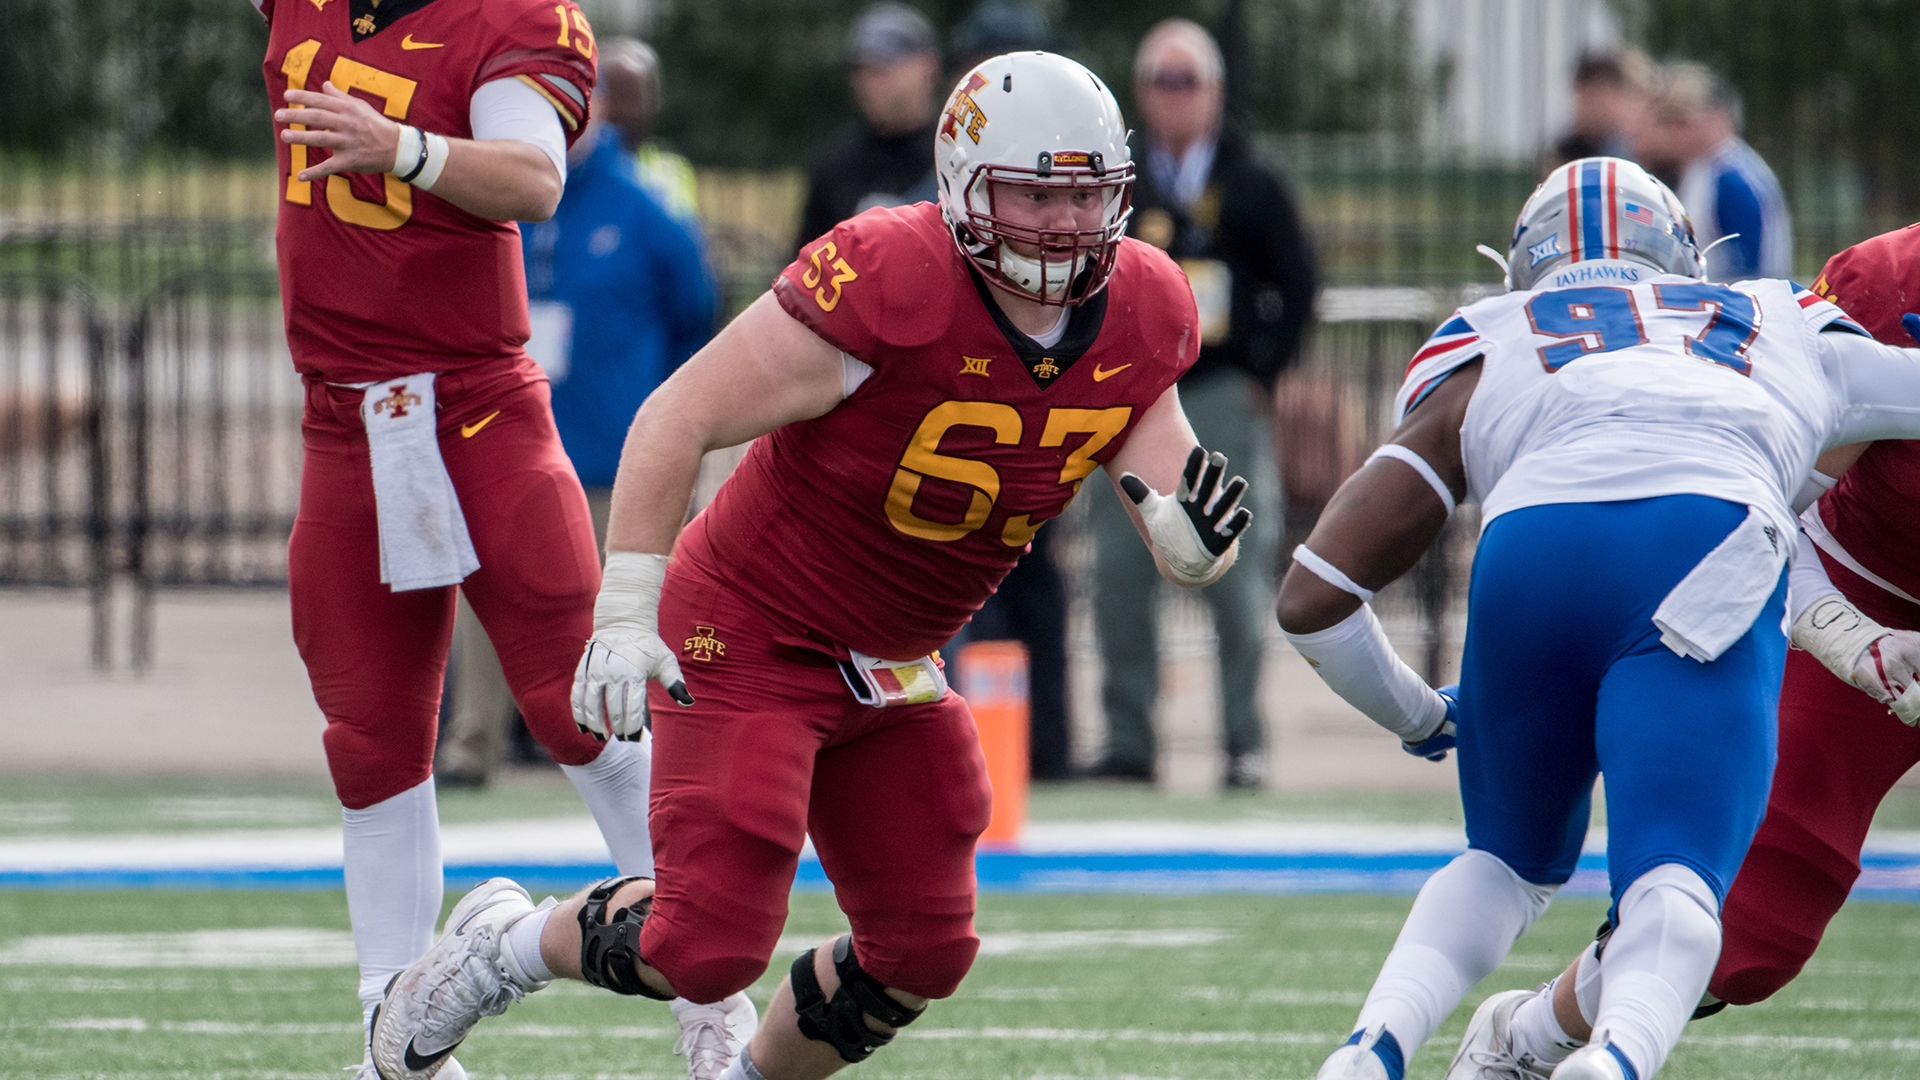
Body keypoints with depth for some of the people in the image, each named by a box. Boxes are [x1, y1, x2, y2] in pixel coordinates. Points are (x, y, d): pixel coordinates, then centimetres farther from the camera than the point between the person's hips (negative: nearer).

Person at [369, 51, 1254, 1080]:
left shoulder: (1137, 317, -6)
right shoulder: (886, 282, -27)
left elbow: (1167, 485, 2)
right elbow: (680, 418, -23)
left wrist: (1191, 536, -24)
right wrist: (625, 616, -26)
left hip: (887, 667, 7)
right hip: (749, 636, -7)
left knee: (921, 955, 6)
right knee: (711, 945, -14)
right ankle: (502, 946, 15)